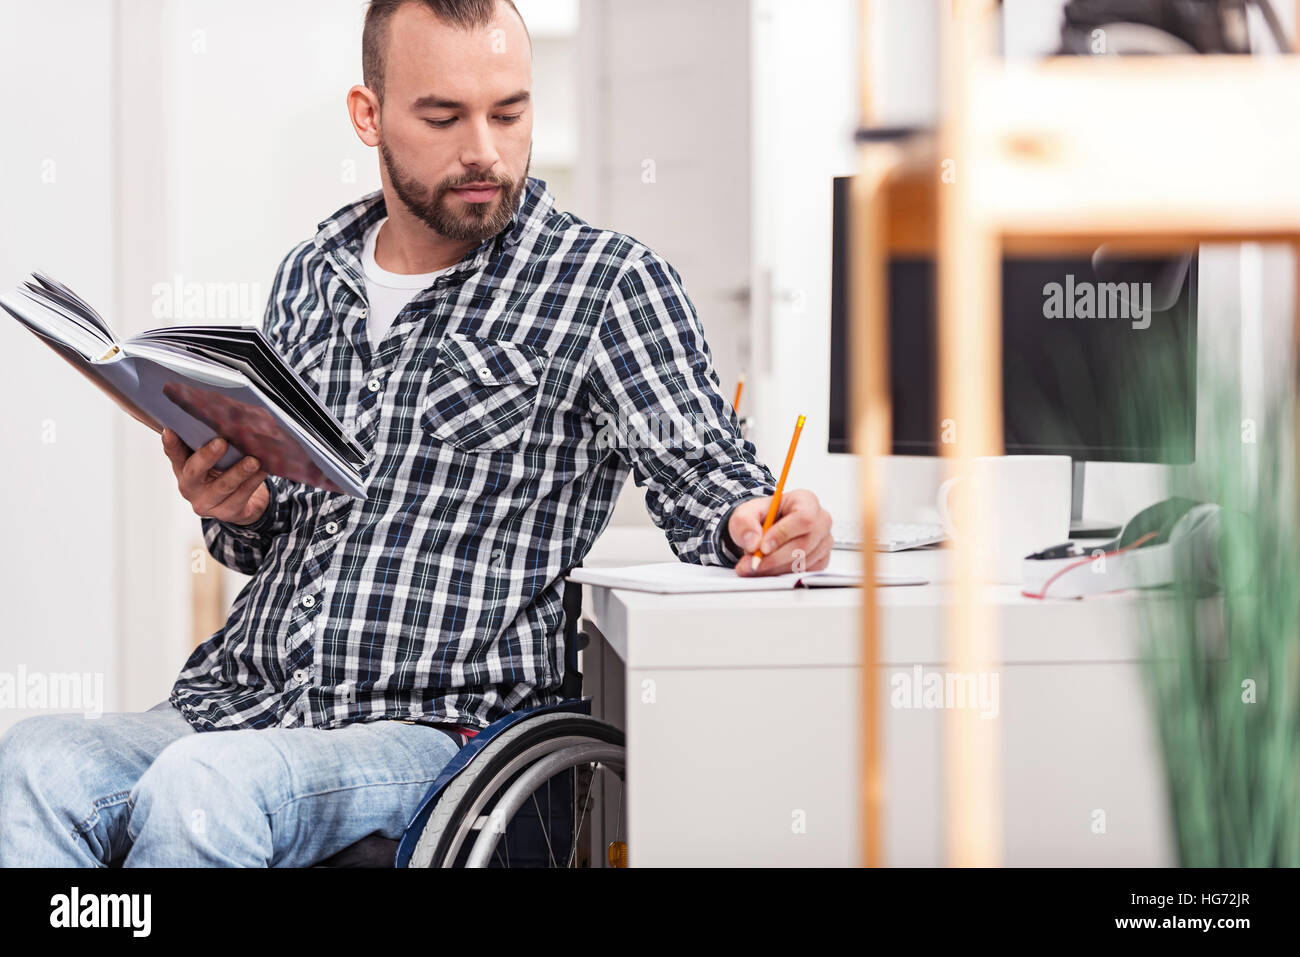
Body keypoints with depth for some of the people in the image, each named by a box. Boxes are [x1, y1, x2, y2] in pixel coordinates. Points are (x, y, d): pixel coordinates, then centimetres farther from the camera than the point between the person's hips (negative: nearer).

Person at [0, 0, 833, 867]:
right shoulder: (310, 279, 18)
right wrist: (233, 510, 2)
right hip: (238, 700, 5)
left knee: (200, 791, -34)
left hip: (437, 724, -4)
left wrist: (752, 521, -28)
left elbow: (701, 469, -4)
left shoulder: (611, 283, 1)